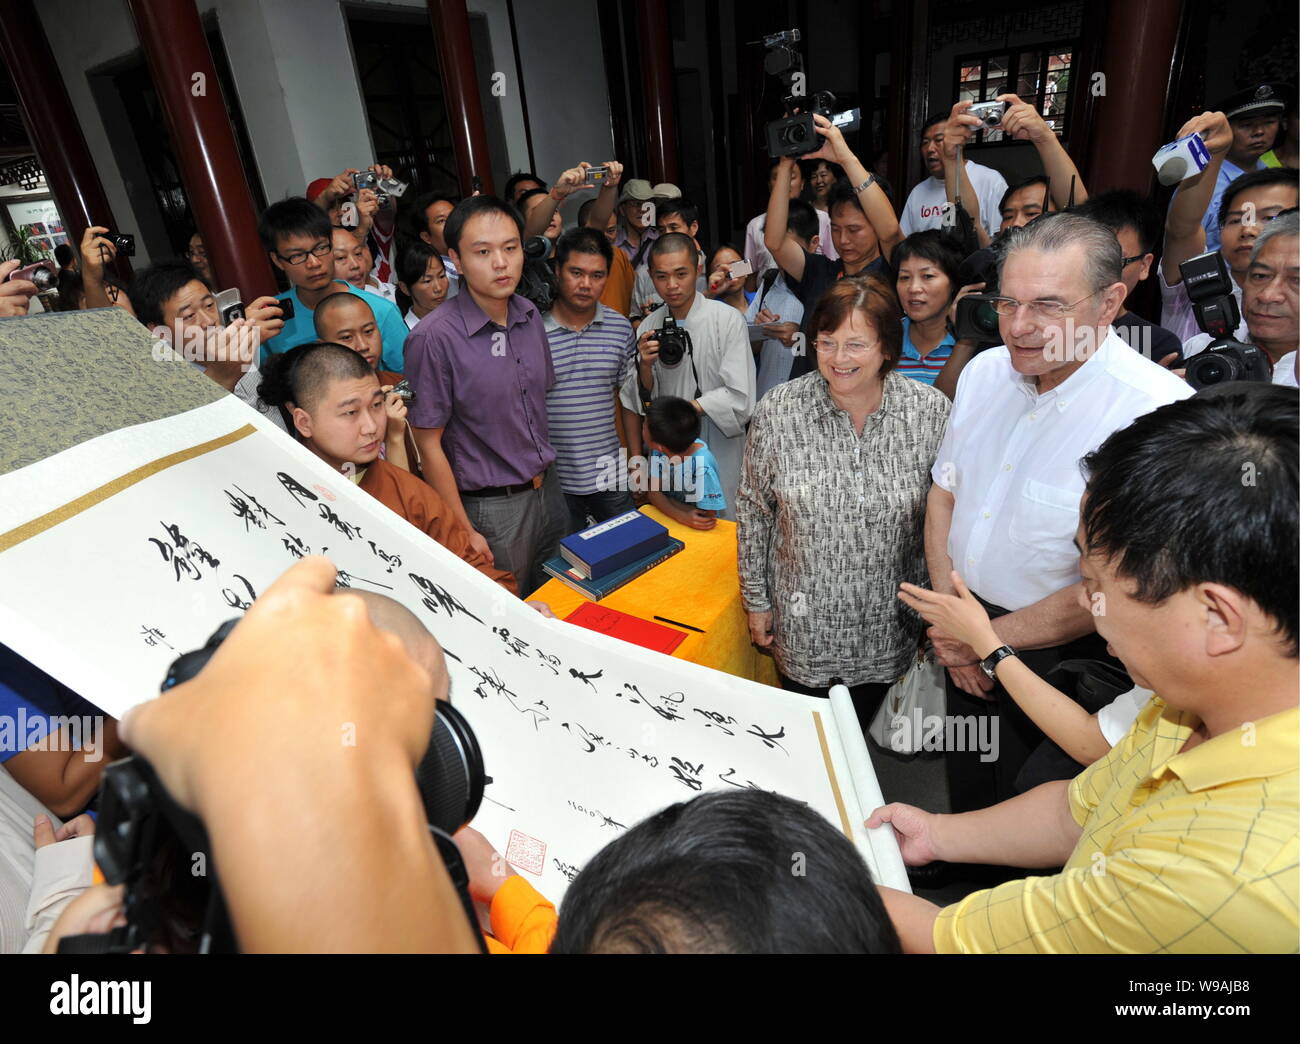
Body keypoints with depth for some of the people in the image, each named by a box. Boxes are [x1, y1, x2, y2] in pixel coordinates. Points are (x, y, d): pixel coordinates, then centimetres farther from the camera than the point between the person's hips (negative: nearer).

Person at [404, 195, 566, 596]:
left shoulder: (530, 316, 0)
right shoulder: (434, 338, -19)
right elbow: (429, 443, -15)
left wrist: (544, 474, 10)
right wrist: (464, 532, -13)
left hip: (548, 489, 6)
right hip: (492, 508, -6)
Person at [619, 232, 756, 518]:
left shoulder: (727, 319, -12)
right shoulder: (649, 327, 1)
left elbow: (739, 399, -16)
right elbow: (641, 402, 4)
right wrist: (645, 366, -13)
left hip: (719, 451, -3)